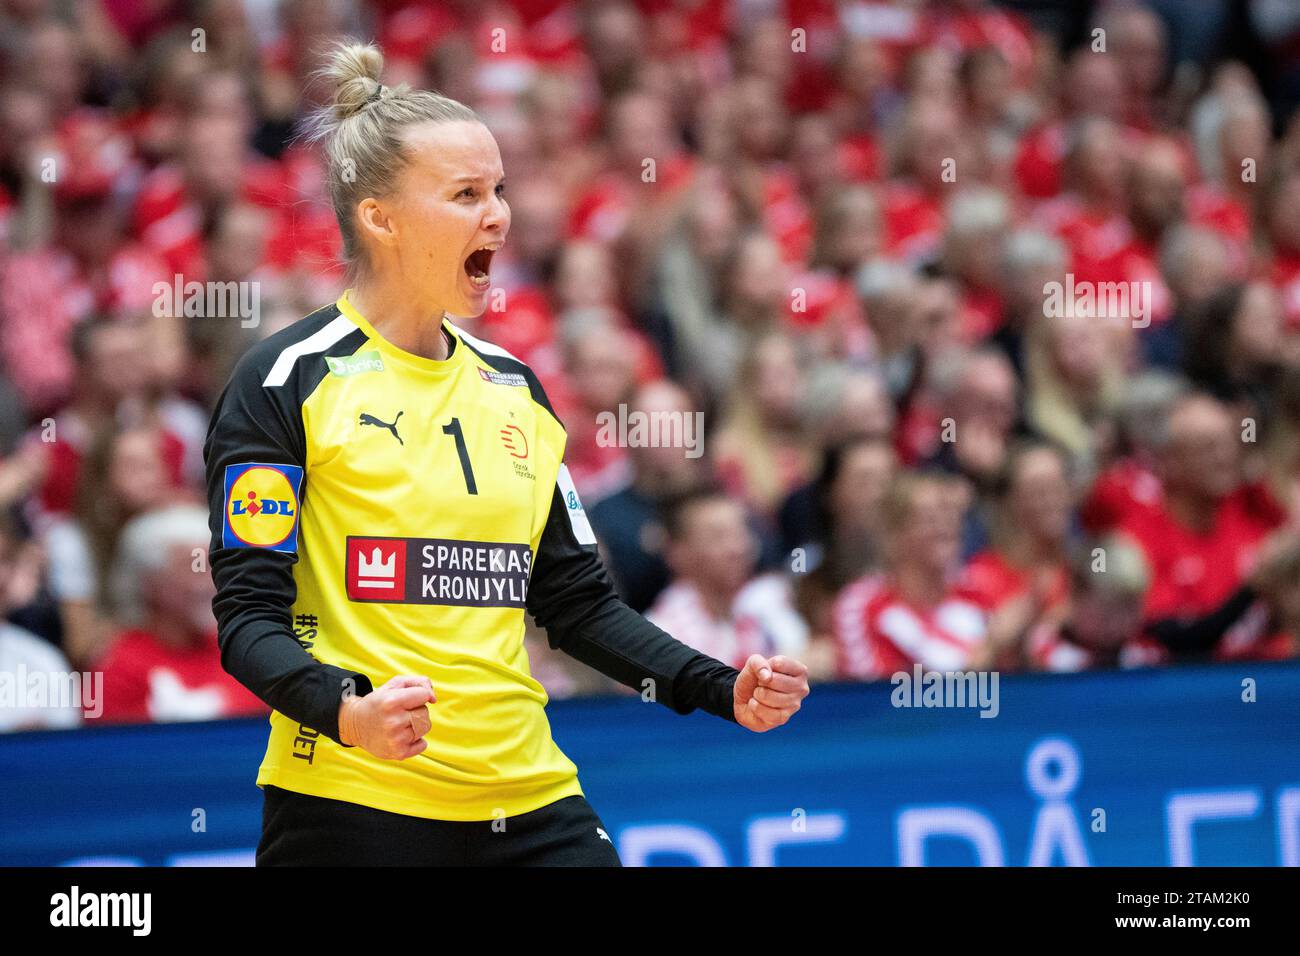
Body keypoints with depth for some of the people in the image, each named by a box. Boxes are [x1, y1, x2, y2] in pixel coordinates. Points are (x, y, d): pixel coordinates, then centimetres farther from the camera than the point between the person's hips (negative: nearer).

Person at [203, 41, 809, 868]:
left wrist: (721, 690, 4)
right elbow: (247, 612, -9)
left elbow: (580, 602, 17)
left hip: (531, 807, 5)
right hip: (351, 808, -5)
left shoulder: (514, 390, 14)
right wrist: (347, 711, -27)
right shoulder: (287, 380, -4)